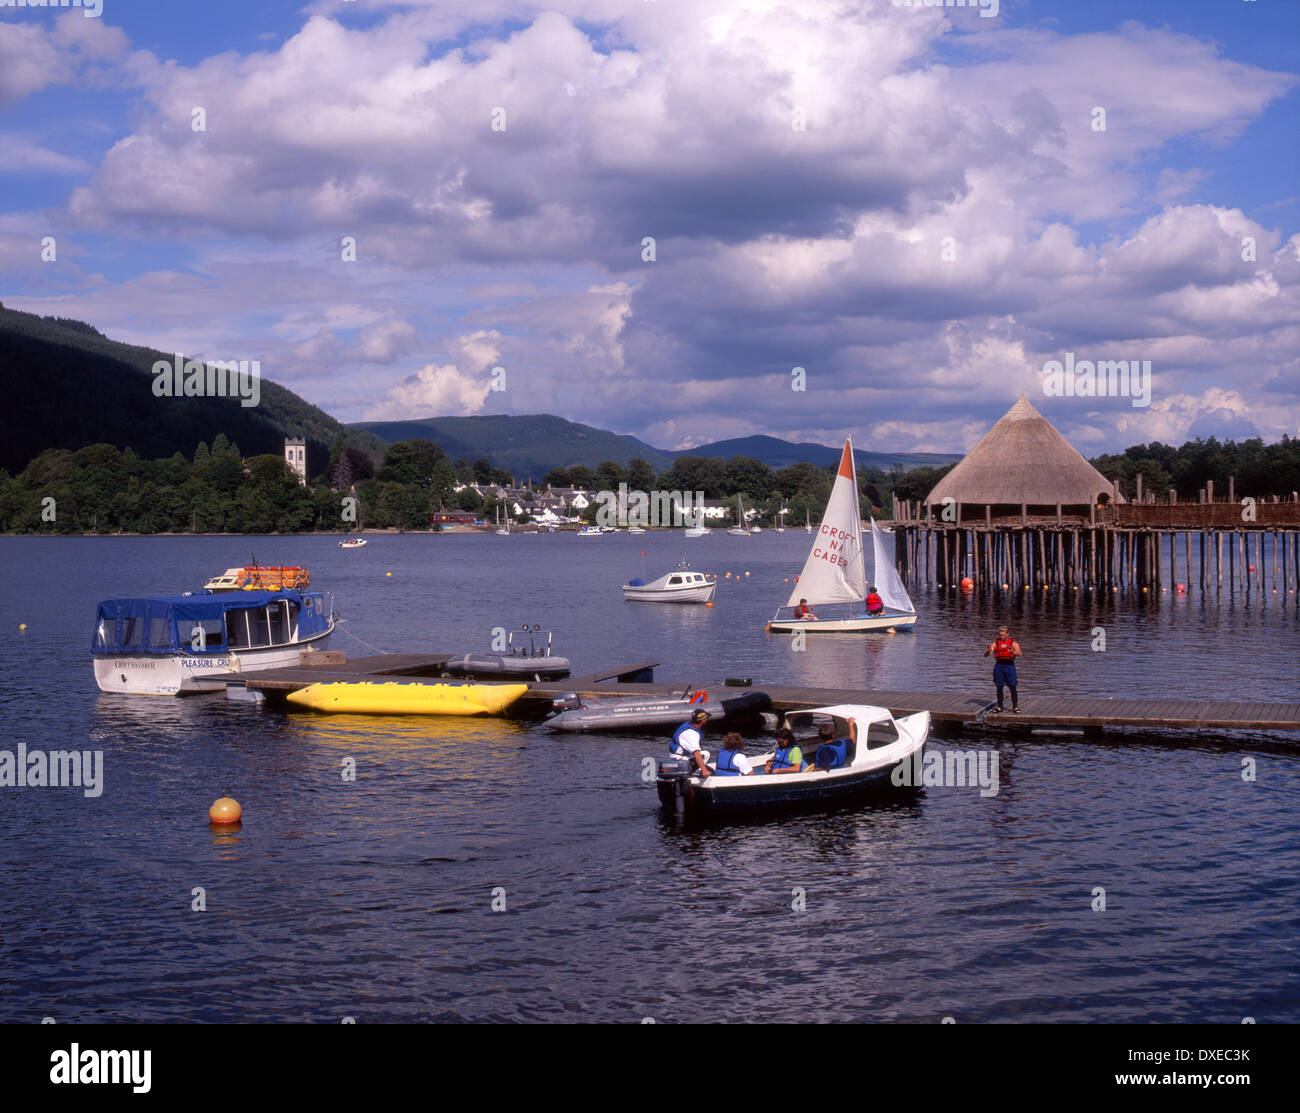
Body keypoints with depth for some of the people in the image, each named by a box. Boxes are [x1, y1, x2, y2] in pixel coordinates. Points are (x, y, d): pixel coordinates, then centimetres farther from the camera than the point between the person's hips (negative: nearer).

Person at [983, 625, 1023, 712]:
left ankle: (1015, 707, 0)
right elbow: (985, 655, -4)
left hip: (1010, 666, -1)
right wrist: (988, 651, -28)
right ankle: (999, 707, 12)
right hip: (999, 666, 1)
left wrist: (1012, 651, -38)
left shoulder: (1014, 643, 0)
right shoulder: (995, 642, 3)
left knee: (1013, 687, -5)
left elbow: (1019, 654, -16)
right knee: (999, 687, 4)